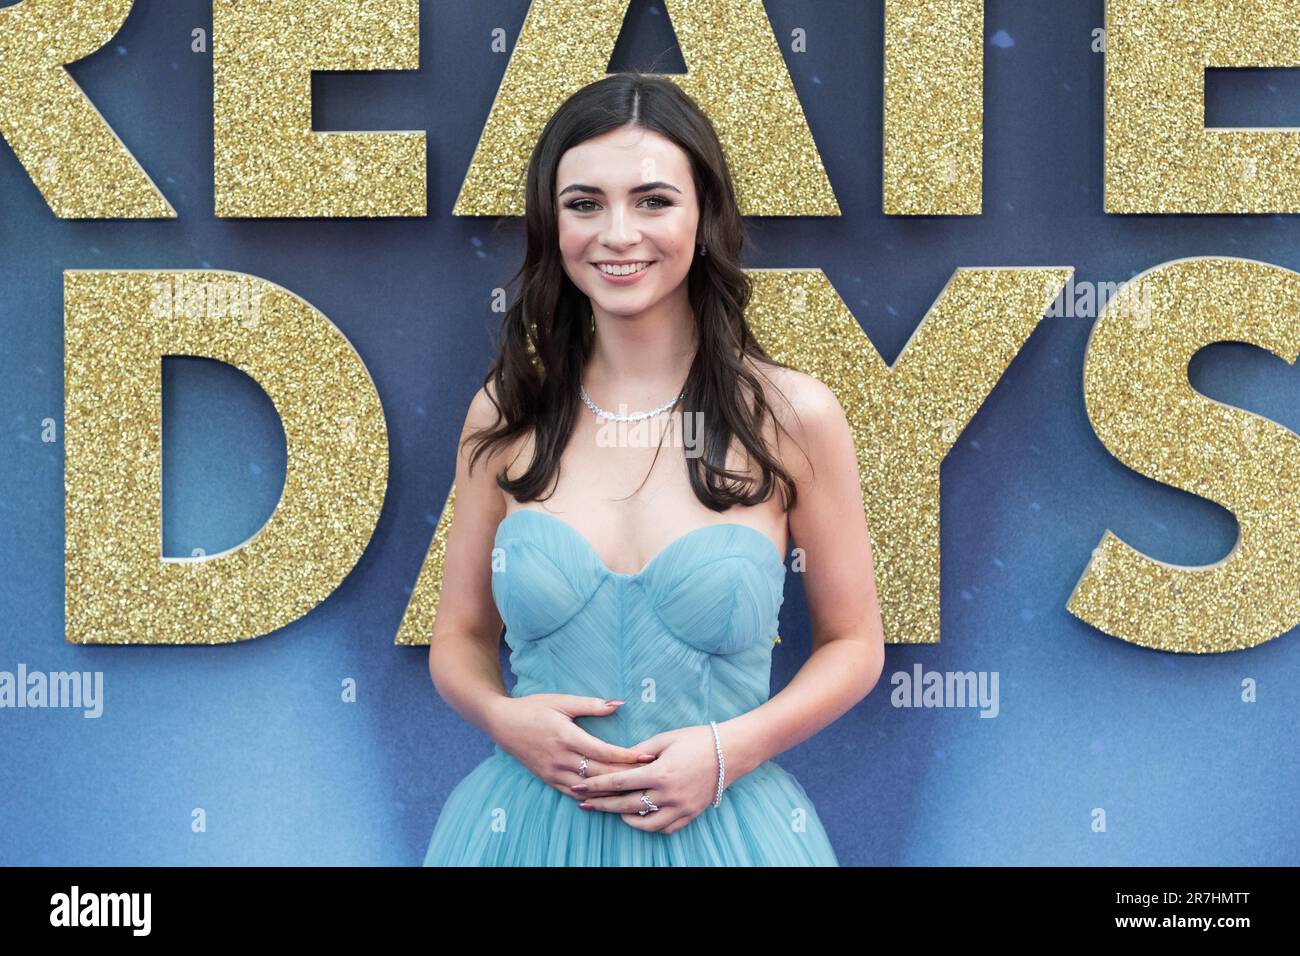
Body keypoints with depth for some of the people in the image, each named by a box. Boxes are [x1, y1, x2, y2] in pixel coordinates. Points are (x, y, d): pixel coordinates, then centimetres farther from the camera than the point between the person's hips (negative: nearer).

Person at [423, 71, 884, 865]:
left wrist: (731, 749, -14)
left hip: (721, 825, -1)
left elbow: (853, 645, 0)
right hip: (530, 823, 2)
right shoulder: (504, 417, -2)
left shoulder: (793, 416, -8)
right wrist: (503, 717, -13)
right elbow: (461, 637, 7)